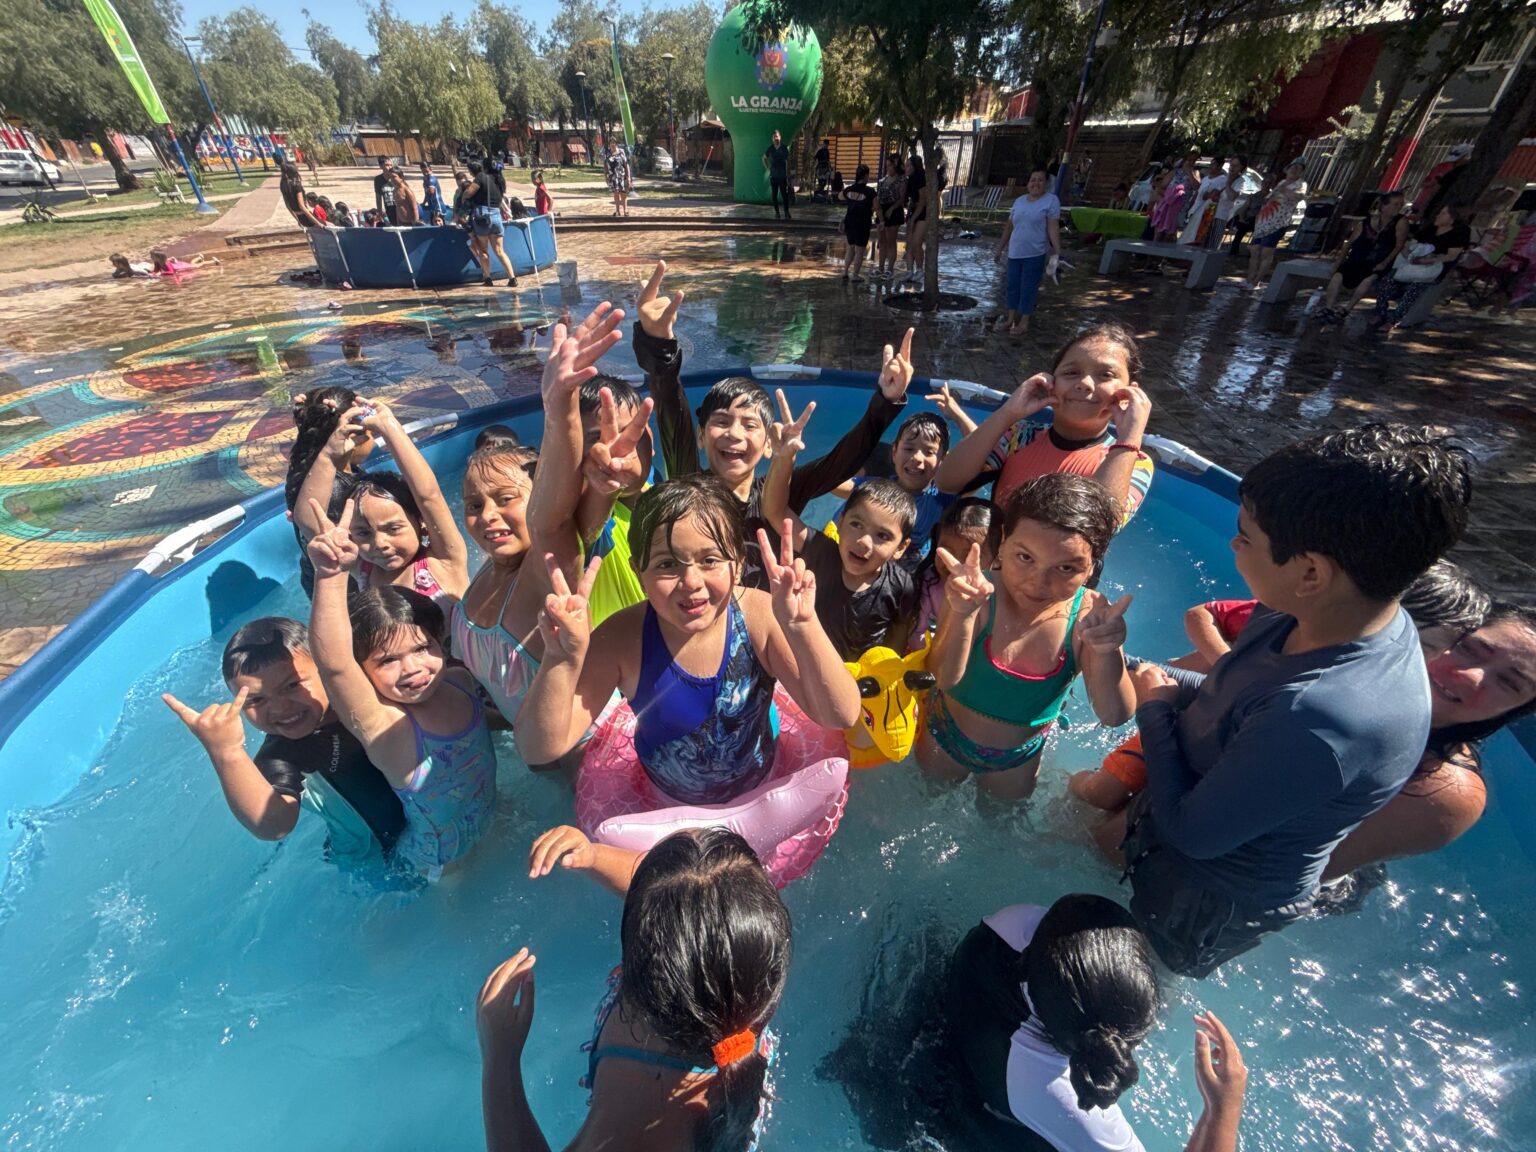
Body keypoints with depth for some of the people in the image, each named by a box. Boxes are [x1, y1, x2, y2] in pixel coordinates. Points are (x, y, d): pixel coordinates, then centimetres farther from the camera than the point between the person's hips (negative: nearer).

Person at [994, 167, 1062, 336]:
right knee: (1013, 286, 8)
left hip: (1035, 254, -5)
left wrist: (1057, 253, -18)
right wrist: (999, 249, 18)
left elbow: (1053, 228, -11)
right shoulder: (1019, 201, 11)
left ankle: (1024, 323, 7)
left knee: (1028, 289, -2)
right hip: (1014, 253, 5)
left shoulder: (1051, 200, -5)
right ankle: (1011, 320, 18)